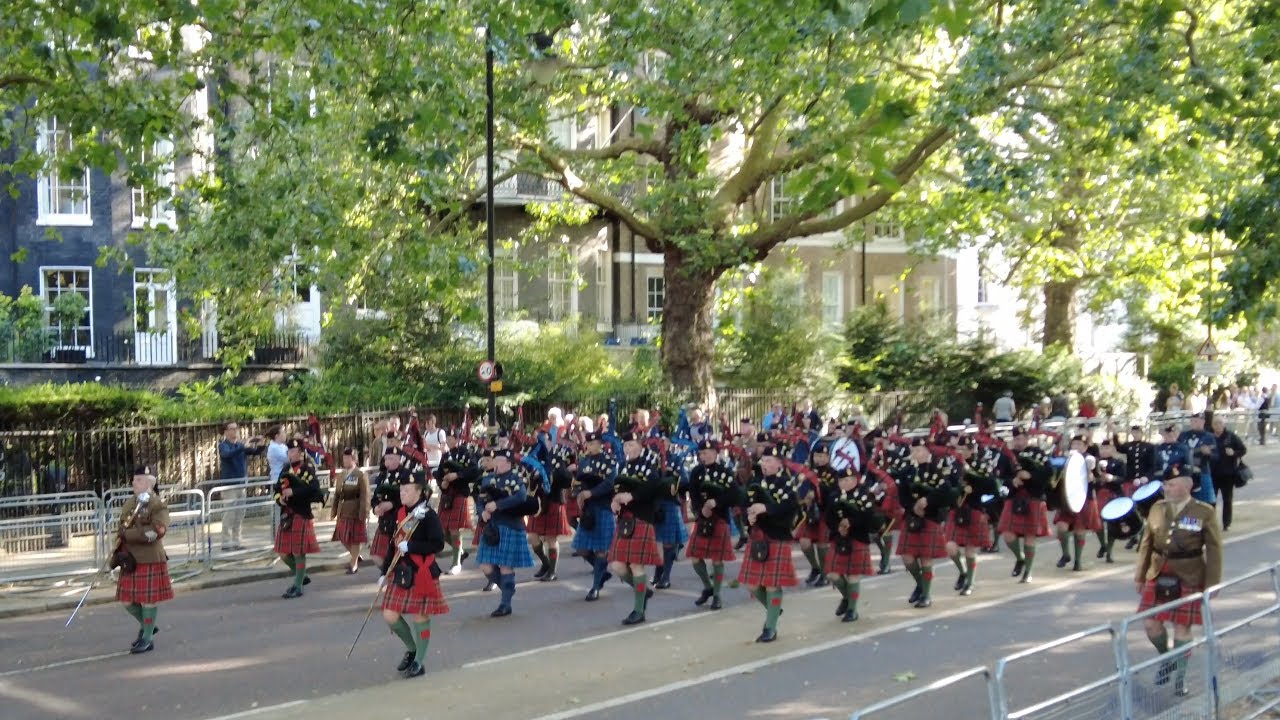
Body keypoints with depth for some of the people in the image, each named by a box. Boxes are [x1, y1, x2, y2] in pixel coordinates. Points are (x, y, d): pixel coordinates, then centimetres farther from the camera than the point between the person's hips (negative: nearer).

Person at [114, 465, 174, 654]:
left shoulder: (158, 505, -10)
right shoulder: (129, 504, 12)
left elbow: (157, 531, -23)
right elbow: (122, 531, 15)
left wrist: (127, 534, -21)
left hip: (150, 560, -7)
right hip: (130, 560, 7)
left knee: (148, 599, 0)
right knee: (127, 599, 9)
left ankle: (147, 639, 10)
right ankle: (146, 626, 33)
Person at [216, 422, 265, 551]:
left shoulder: (241, 445, 12)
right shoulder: (223, 445, -6)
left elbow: (256, 451, 6)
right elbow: (227, 454, -28)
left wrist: (261, 446, -17)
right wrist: (244, 447, -39)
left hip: (241, 484, 6)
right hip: (229, 485, -6)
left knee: (239, 515, 8)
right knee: (229, 514, -8)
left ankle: (236, 542, 15)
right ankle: (226, 543, -5)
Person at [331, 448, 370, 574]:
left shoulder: (361, 475, -10)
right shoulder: (342, 475, 10)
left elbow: (365, 496, -14)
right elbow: (337, 494, 14)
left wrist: (363, 514, -18)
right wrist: (334, 511, 12)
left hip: (355, 513, -7)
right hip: (343, 512, 7)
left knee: (355, 539, 2)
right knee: (343, 538, 12)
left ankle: (354, 564, 15)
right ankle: (356, 557, 34)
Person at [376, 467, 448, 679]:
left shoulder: (428, 515, -13)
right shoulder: (400, 514, 8)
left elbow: (438, 544, -19)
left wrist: (410, 546, -23)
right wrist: (384, 572, 15)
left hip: (421, 574, -7)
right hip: (400, 573, 7)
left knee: (420, 618, 3)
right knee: (390, 616, 5)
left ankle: (419, 662, 17)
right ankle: (412, 649, 29)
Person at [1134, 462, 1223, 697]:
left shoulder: (1205, 513, -8)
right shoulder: (1157, 509, 3)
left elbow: (1214, 550, -6)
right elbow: (1147, 544, 10)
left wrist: (1211, 585, -8)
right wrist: (1140, 575, 11)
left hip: (1189, 580, -4)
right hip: (1158, 577, 4)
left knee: (1182, 628, 3)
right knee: (1151, 624, 3)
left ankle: (1181, 676, 19)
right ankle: (1167, 659, 31)